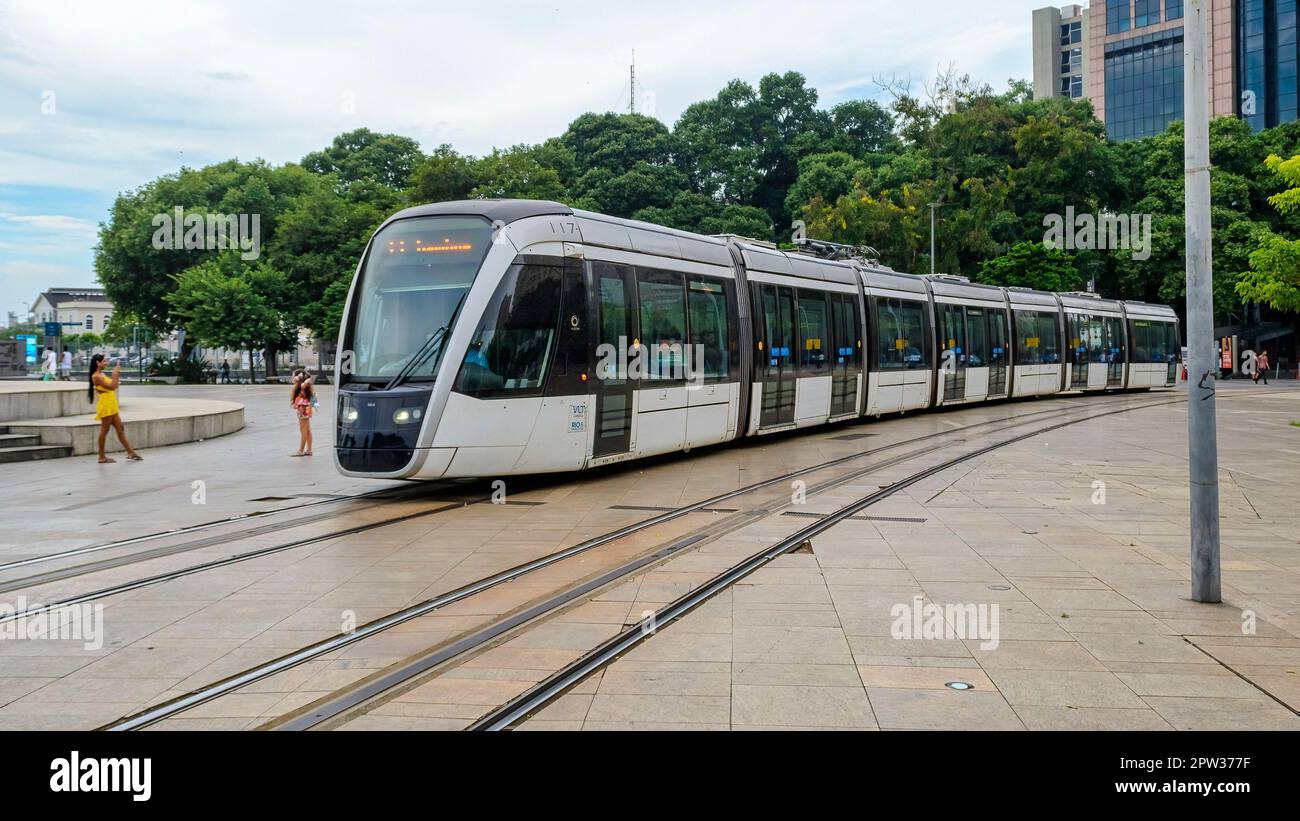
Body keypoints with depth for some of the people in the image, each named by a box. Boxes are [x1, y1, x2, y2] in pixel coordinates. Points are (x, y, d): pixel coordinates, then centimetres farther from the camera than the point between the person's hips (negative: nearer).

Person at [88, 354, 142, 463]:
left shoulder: (103, 374, 14)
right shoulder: (96, 376, -15)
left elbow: (114, 385, 18)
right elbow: (112, 386, -21)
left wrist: (117, 373, 12)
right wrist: (115, 373, -13)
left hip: (112, 406, 10)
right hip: (106, 406, -10)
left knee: (120, 429, 10)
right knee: (104, 430, -2)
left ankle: (130, 453, 14)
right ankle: (102, 457, 4)